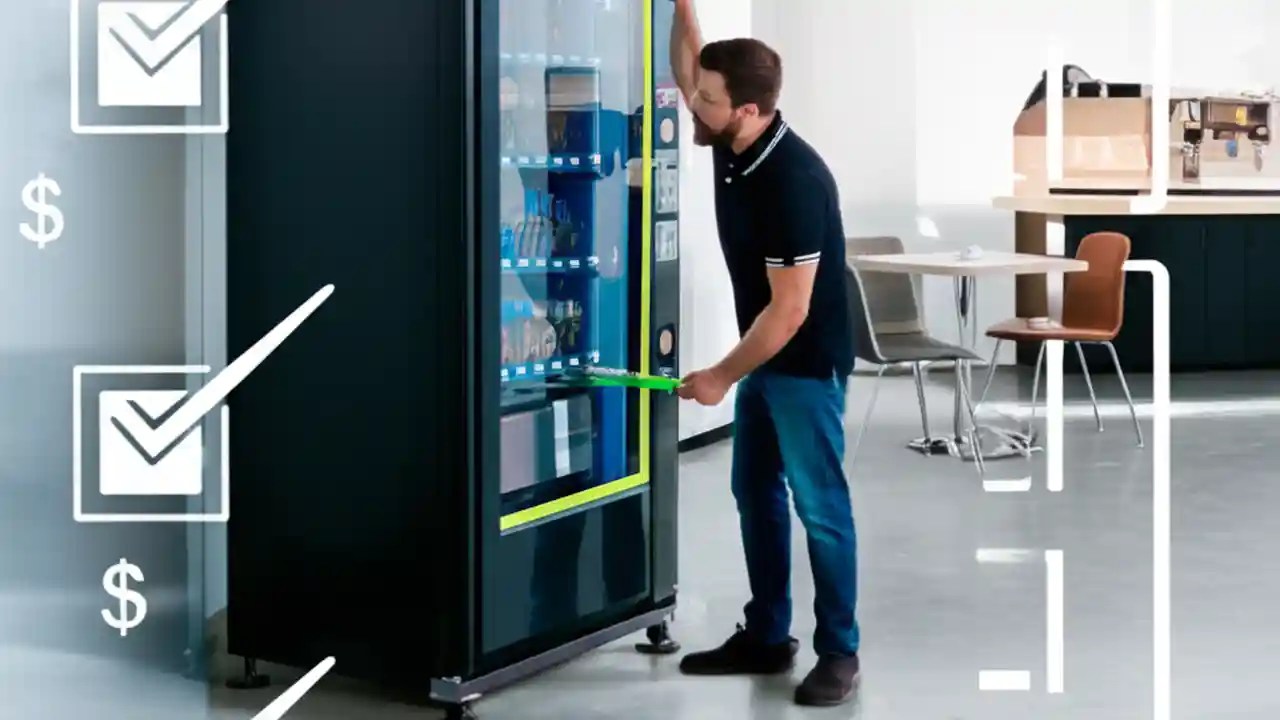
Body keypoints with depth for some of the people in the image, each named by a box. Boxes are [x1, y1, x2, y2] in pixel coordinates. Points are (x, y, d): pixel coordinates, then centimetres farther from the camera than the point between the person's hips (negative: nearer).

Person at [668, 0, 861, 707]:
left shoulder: (794, 180, -29)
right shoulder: (732, 145, -4)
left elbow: (791, 309, -26)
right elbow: (686, 69, 15)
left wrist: (721, 376, -18)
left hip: (807, 363, -9)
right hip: (763, 355, 9)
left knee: (819, 505, -2)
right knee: (756, 492, 13)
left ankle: (839, 653, 7)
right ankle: (766, 636, 24)